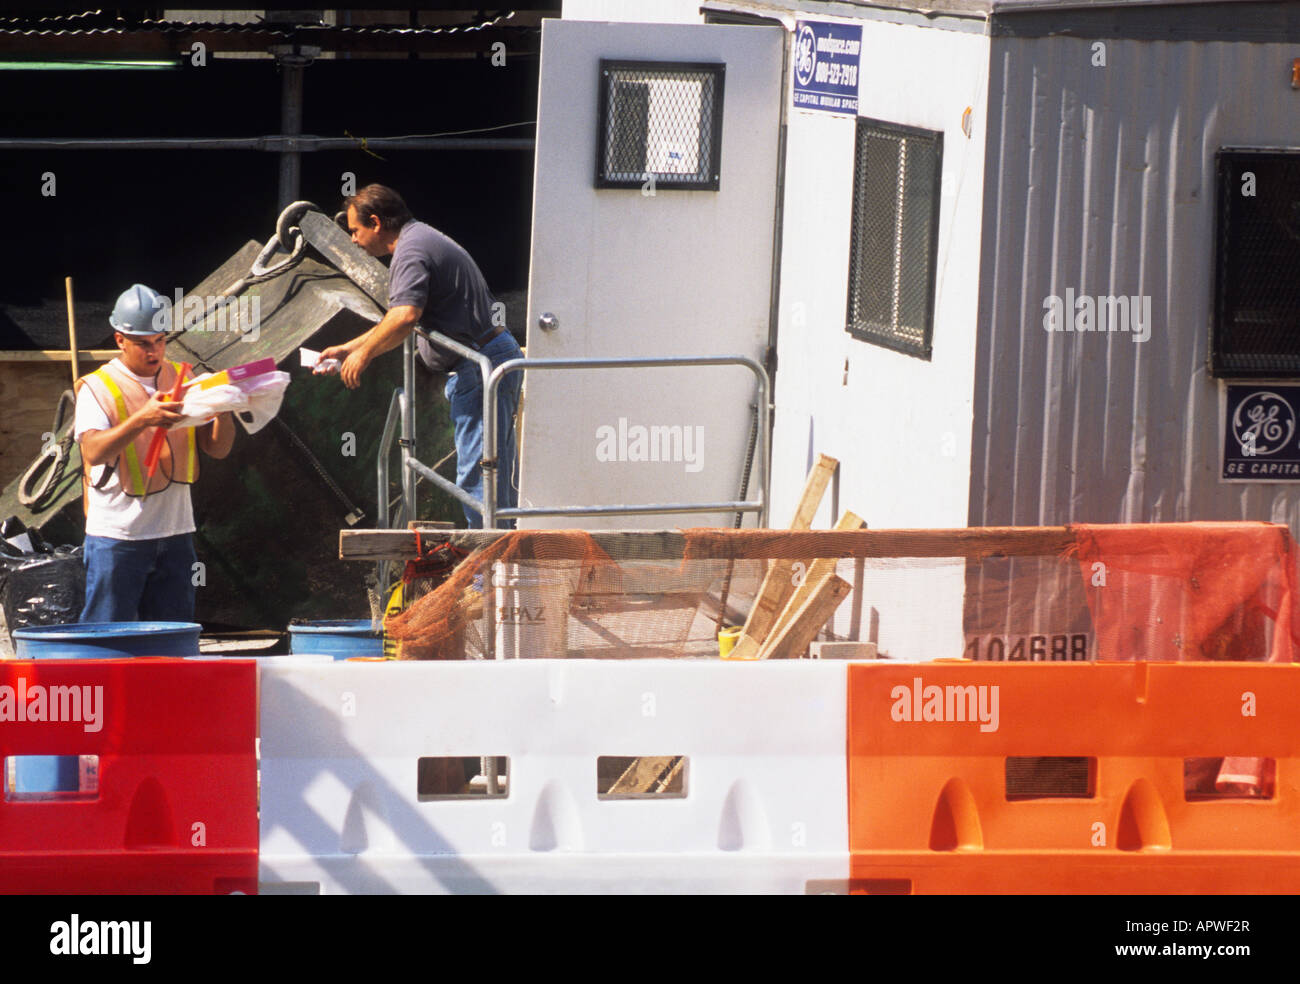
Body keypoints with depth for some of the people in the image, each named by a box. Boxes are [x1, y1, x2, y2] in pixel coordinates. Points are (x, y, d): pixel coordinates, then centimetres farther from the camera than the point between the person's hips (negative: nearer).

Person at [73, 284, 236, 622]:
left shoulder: (181, 380, 9)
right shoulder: (98, 388, -6)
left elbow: (217, 448, 8)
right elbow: (94, 451, -22)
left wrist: (223, 412, -13)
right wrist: (142, 420, -36)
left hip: (174, 533, 5)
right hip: (117, 537, -5)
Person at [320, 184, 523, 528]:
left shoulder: (411, 251, -13)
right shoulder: (424, 239, 21)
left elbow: (404, 317, -29)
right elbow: (400, 323, 29)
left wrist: (363, 354, -15)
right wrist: (348, 348, 28)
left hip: (478, 369, -11)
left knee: (476, 477, -9)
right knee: (498, 478, 13)